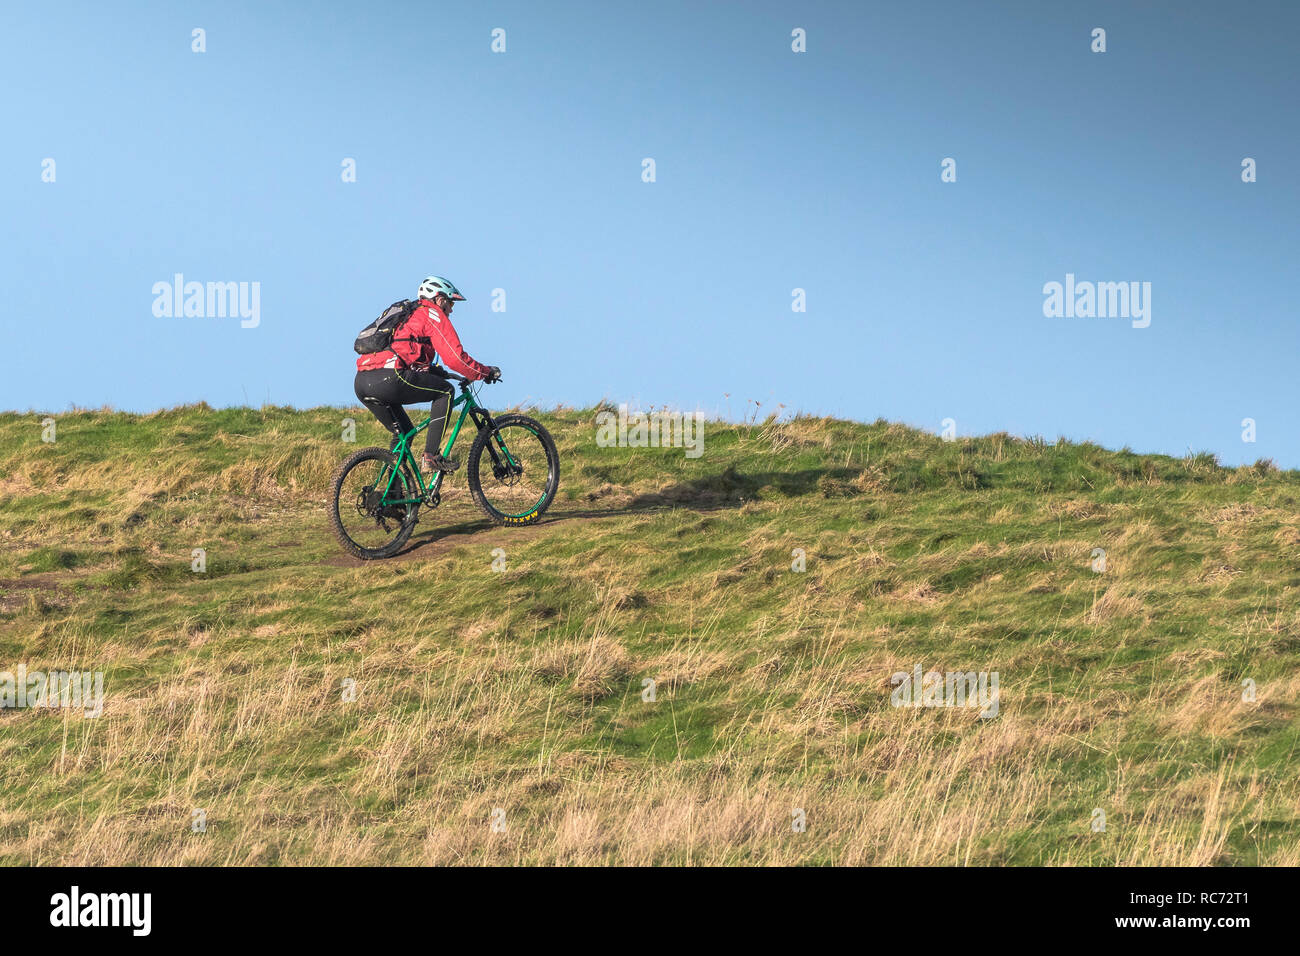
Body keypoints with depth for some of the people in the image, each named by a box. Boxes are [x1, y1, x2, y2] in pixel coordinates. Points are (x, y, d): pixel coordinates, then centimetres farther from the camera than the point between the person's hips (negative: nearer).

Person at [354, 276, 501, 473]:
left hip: (361, 383, 9)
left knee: (404, 433, 24)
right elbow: (455, 357, -2)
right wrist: (486, 372, 10)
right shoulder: (432, 314, 7)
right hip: (388, 379, -9)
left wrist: (440, 373, 38)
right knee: (445, 391, 8)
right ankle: (431, 456, 0)